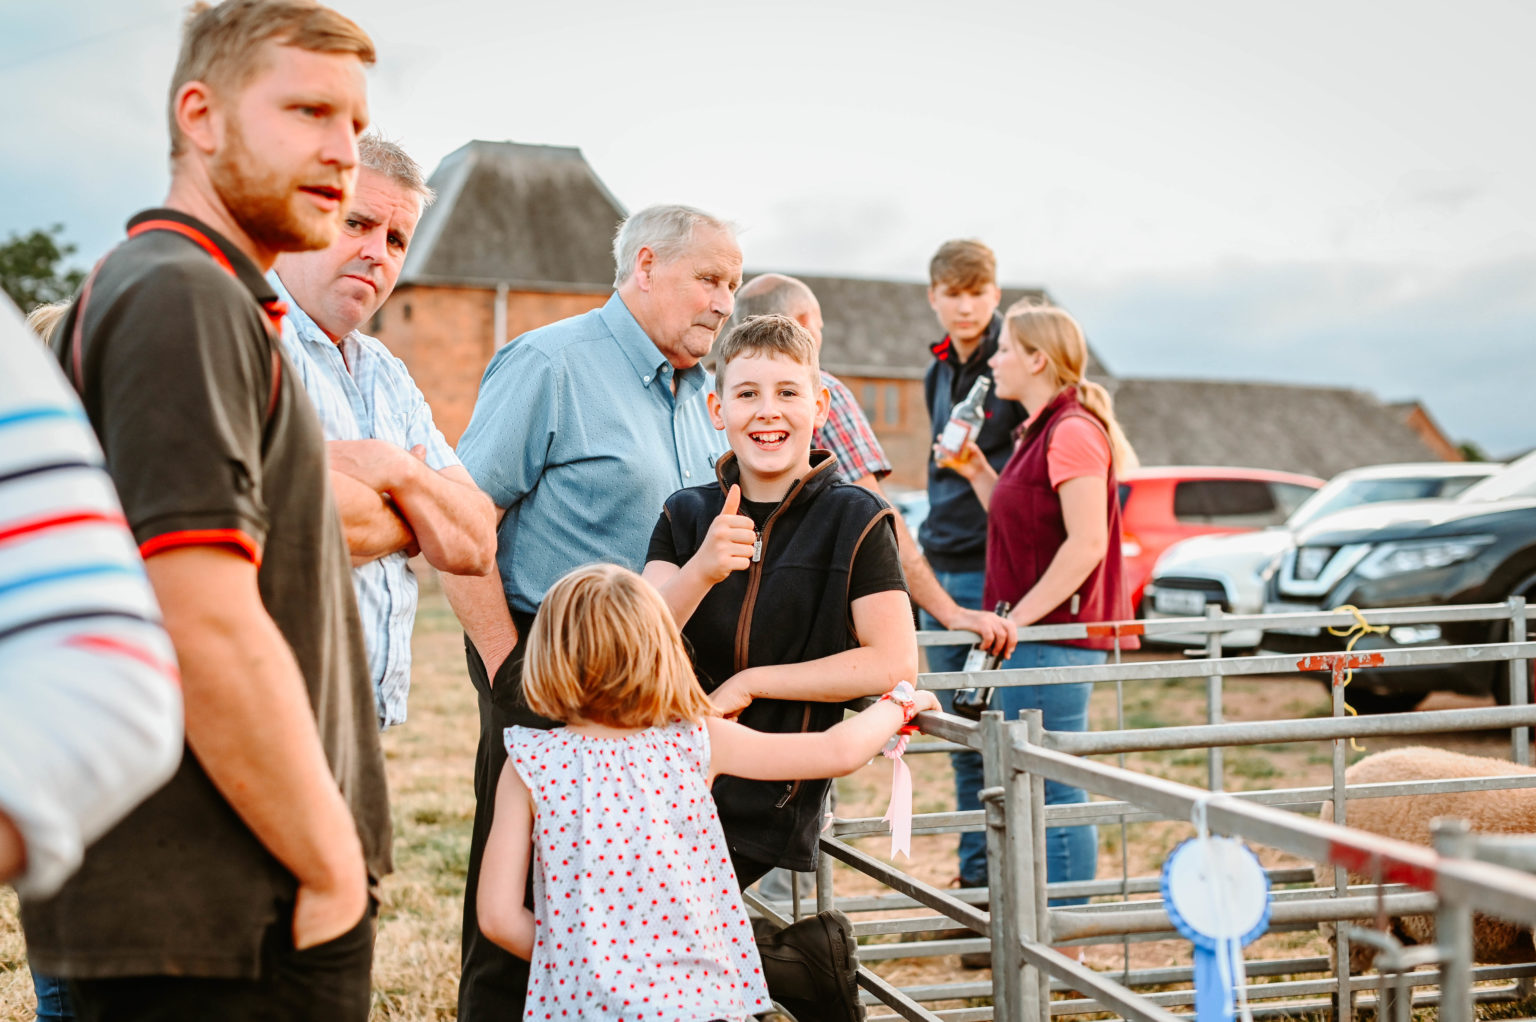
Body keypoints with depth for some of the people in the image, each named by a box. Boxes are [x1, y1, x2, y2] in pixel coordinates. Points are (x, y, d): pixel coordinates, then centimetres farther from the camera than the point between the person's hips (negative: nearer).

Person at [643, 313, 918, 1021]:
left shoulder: (855, 520, -3)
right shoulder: (687, 517, 7)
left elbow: (893, 663, -8)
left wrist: (750, 682, -10)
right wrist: (701, 570, -23)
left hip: (775, 798, -4)